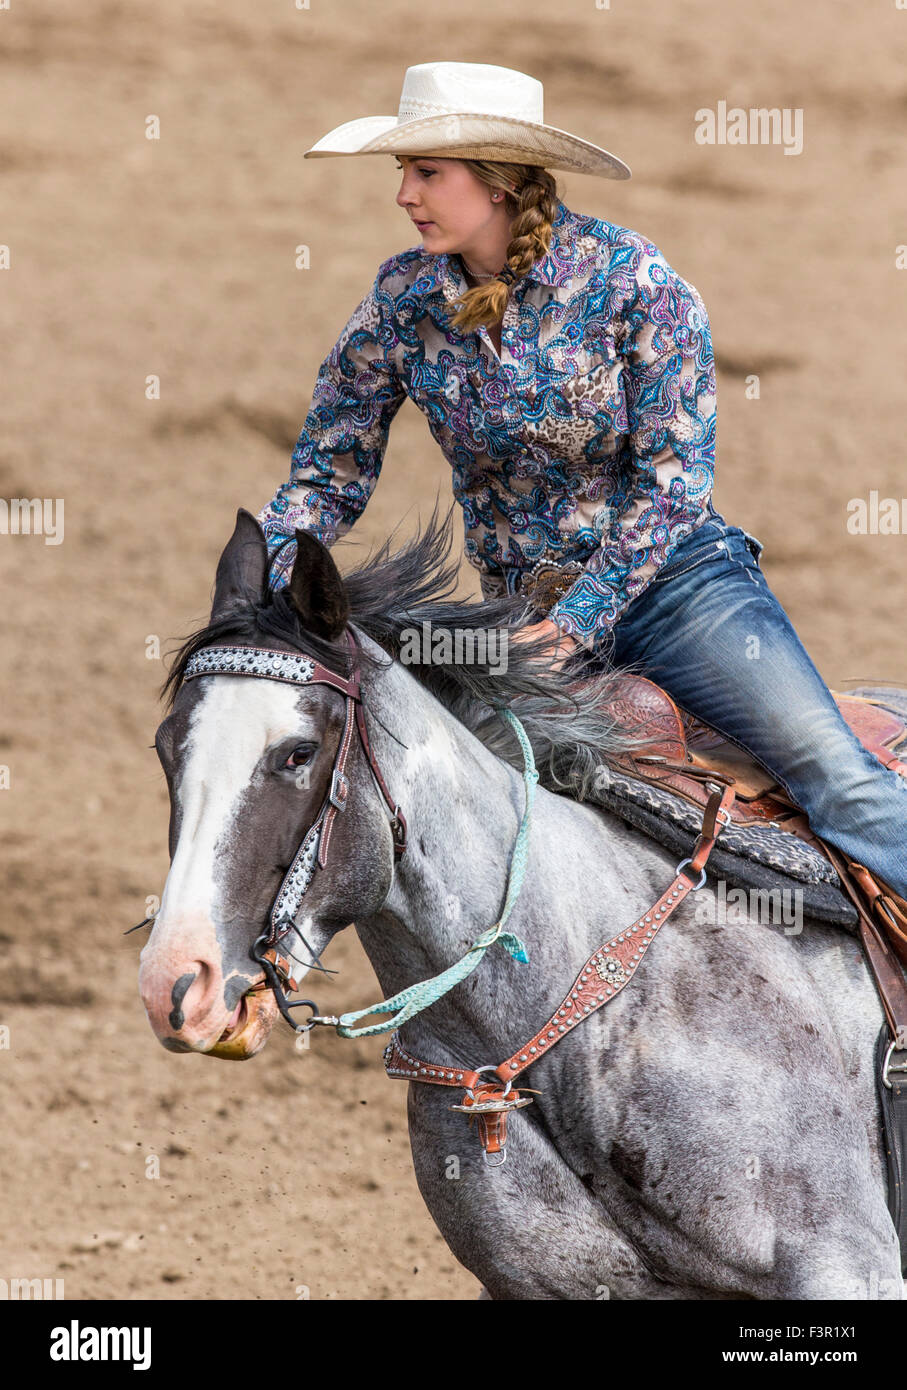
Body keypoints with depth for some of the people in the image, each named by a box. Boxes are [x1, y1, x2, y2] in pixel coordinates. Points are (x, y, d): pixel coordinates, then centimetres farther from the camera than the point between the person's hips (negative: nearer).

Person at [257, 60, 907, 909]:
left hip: (673, 579, -4)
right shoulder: (404, 299, -2)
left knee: (836, 778, -21)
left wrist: (577, 623, -21)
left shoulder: (627, 278, -13)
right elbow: (329, 474, 4)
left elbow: (674, 477, -14)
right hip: (524, 613, 4)